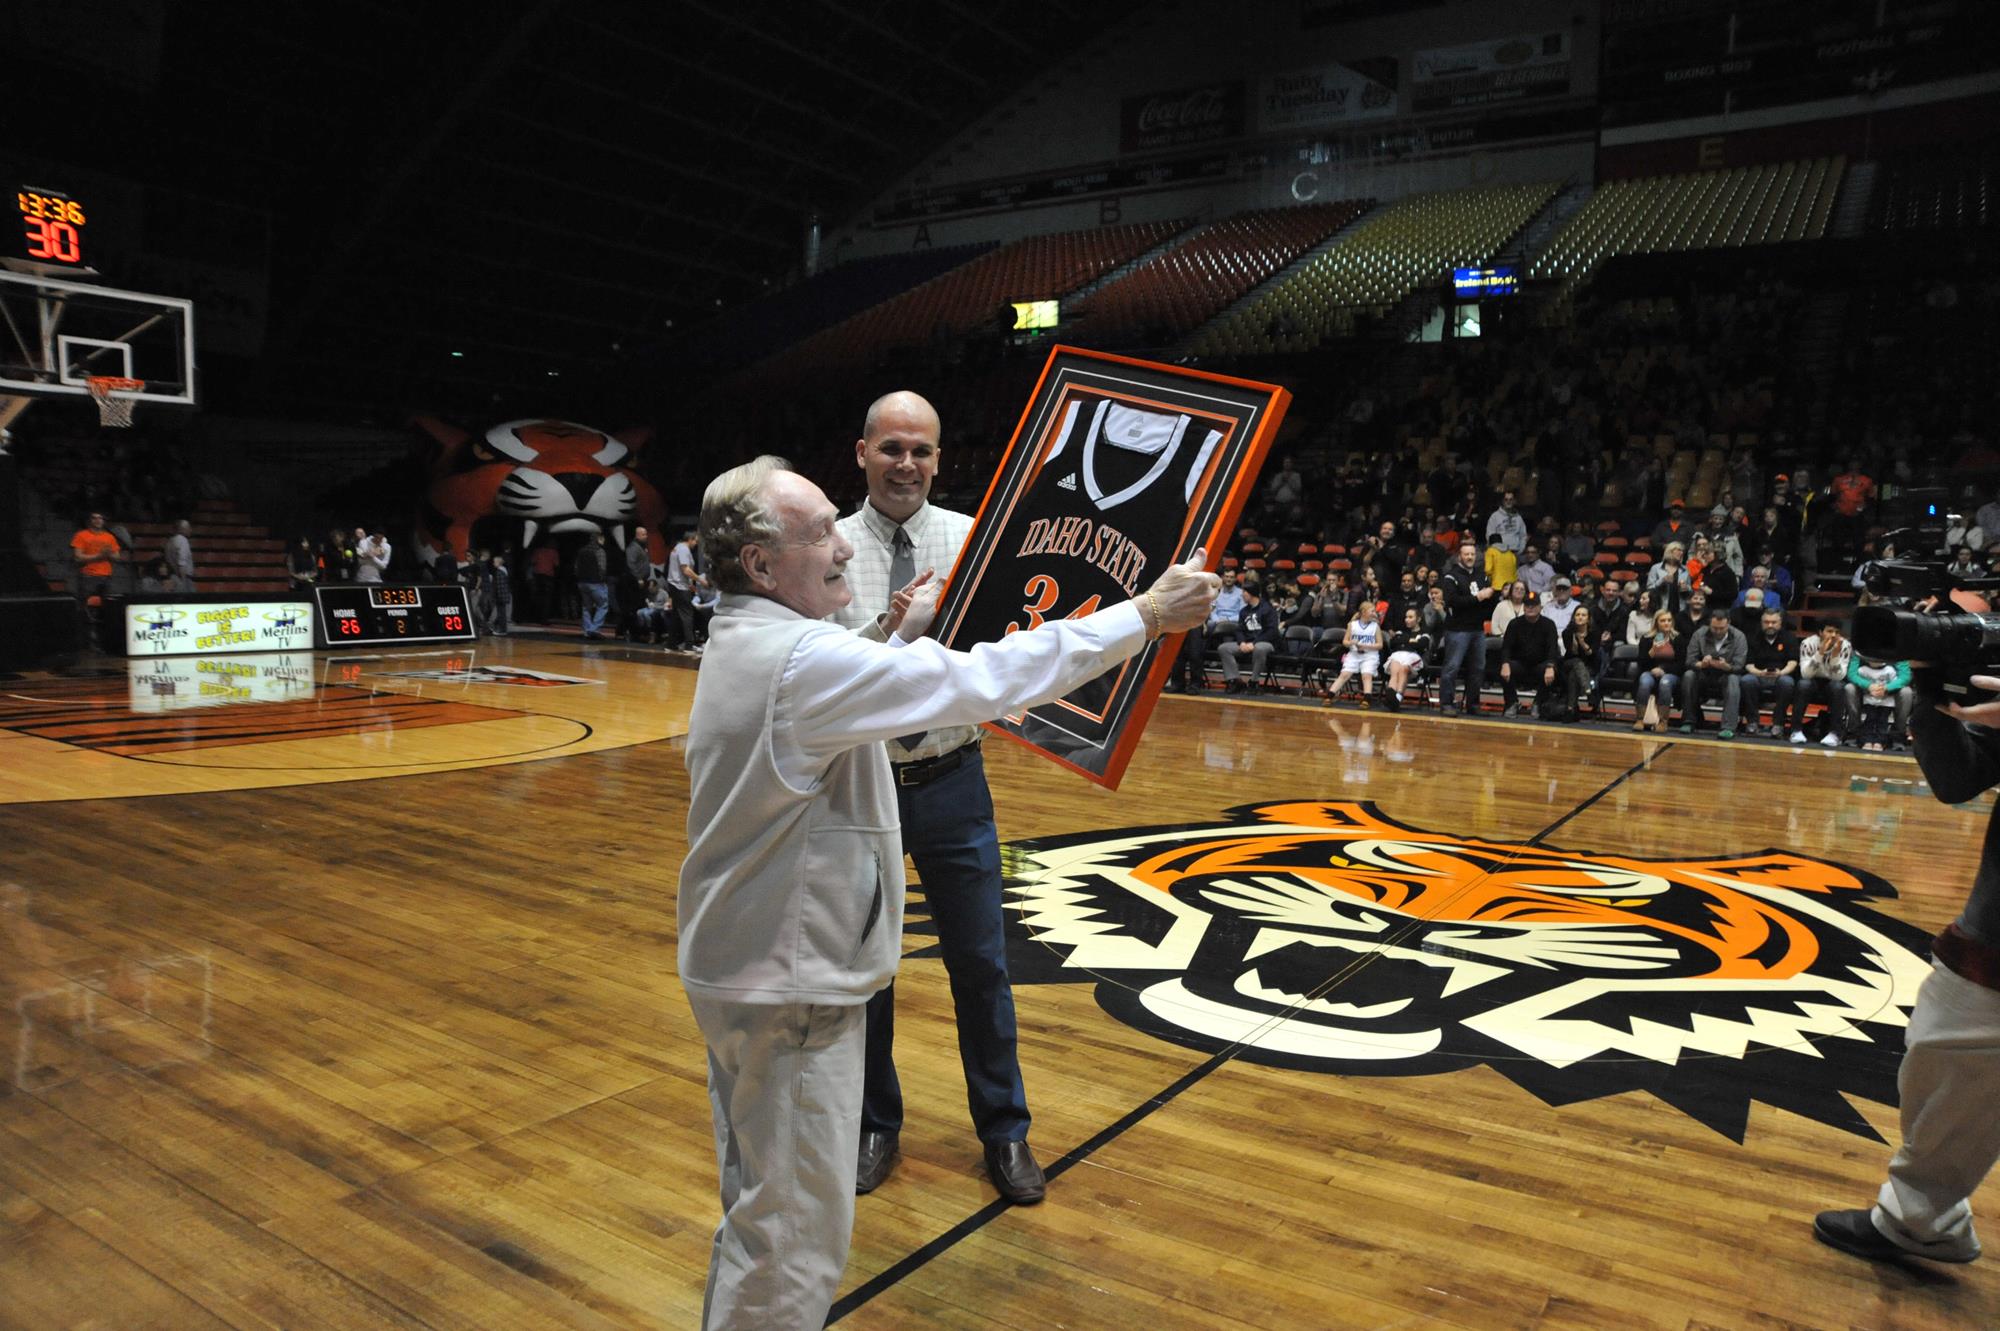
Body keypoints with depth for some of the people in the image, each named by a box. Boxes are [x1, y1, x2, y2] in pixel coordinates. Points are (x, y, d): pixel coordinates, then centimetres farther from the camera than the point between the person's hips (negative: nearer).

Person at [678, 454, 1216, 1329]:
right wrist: (1144, 617, -21)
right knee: (795, 1234, 4)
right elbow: (981, 681, -27)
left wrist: (897, 638, 14)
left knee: (757, 1215, 24)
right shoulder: (801, 659, -25)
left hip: (739, 969, 10)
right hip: (788, 992, -10)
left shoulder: (740, 646, 8)